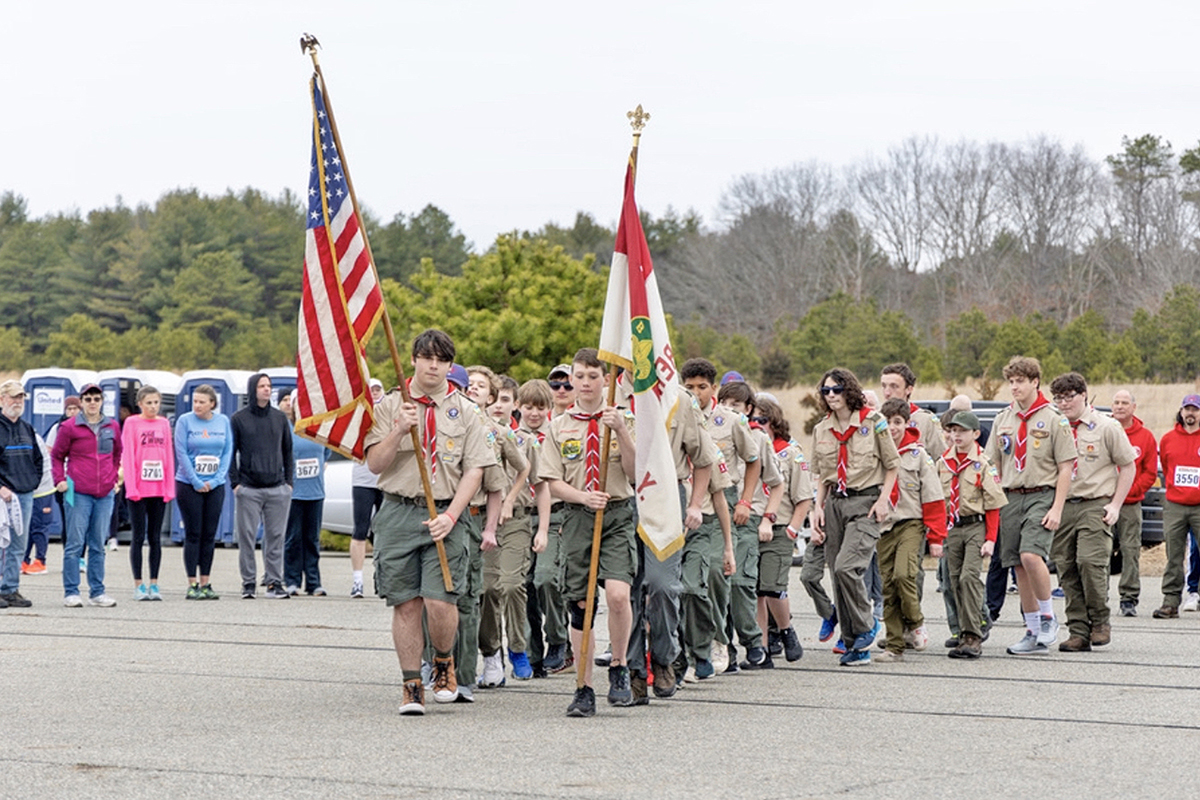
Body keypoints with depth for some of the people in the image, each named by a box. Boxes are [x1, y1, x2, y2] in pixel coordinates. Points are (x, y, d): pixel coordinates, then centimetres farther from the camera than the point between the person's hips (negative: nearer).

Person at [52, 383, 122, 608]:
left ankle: (97, 592, 14)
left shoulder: (112, 427, 9)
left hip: (105, 494, 4)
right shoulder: (69, 427, -1)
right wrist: (59, 480, -4)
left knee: (98, 545, 8)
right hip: (79, 493, -4)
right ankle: (71, 593, 0)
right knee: (75, 543, -4)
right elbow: (56, 456, 6)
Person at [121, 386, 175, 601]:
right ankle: (138, 585, 5)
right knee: (139, 536, 0)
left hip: (159, 489, 3)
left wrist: (170, 488, 4)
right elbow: (127, 456, -4)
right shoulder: (131, 423, 0)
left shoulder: (164, 424, 10)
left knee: (155, 537, 6)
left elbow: (169, 456, 10)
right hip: (139, 490, -3)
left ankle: (154, 584, 11)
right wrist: (131, 487, -11)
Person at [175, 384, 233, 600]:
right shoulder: (185, 421, -4)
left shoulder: (223, 422, 5)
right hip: (188, 484, -3)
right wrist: (196, 482, -10)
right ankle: (192, 584, 1)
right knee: (193, 534, -2)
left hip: (215, 485, 3)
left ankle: (205, 583, 11)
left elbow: (228, 452, 5)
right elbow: (181, 453, -6)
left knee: (209, 535, 5)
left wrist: (215, 480, -6)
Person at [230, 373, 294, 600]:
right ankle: (248, 583, 4)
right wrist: (235, 483, -4)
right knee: (247, 537, -2)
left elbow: (287, 452, 16)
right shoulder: (239, 419, 3)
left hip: (278, 489, 2)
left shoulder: (280, 418, 12)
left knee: (276, 536, 3)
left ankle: (275, 582, 8)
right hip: (248, 489, -2)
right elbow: (231, 453, 3)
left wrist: (289, 481, 8)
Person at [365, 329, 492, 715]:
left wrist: (450, 516, -9)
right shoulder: (390, 406, 8)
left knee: (439, 600, -12)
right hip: (398, 511, 1)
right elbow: (375, 464, 3)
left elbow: (474, 470, 3)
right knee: (406, 603, 0)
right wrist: (399, 431, -13)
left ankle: (444, 662, 16)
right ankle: (412, 684, 10)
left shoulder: (465, 411, 7)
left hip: (446, 514, -1)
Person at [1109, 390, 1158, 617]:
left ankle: (1129, 598, 4)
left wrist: (1131, 490, -6)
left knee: (1131, 551, -2)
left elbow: (1150, 473, 6)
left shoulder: (1145, 436, 7)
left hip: (1131, 504, 0)